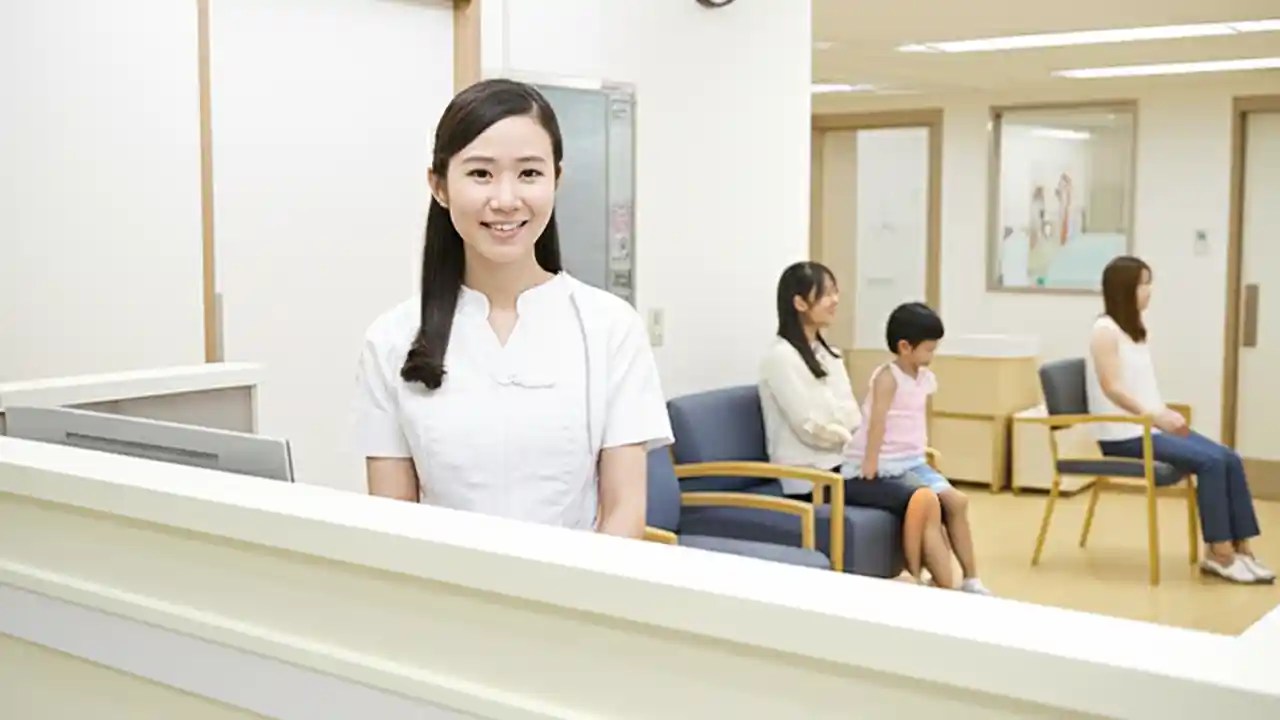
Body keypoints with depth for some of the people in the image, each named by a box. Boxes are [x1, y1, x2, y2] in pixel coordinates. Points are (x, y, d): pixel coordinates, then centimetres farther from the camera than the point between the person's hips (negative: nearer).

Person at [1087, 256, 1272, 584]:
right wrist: (1156, 416, -21)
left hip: (1150, 426, 8)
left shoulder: (1135, 329, 17)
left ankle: (1239, 548, -8)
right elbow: (1112, 388, -17)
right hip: (1124, 434, -8)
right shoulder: (1105, 330, -10)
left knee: (1229, 459, -9)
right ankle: (1219, 553, -12)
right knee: (1210, 462, -21)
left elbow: (1146, 387, 16)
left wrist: (1166, 415, -1)